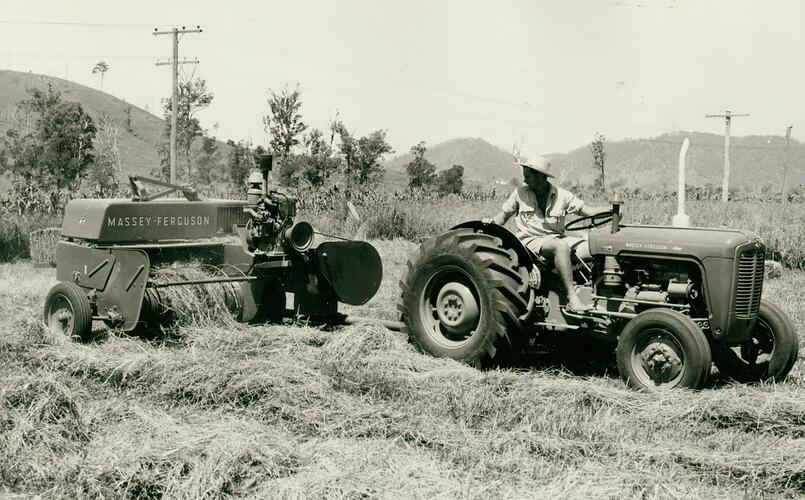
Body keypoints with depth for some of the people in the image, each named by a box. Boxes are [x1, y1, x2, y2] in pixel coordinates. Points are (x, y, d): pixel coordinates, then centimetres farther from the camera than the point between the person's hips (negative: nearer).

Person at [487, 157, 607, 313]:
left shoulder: (562, 195, 5)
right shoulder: (520, 193, 4)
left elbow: (586, 210, 2)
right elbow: (504, 214, 11)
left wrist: (611, 211, -13)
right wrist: (492, 223, -10)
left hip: (558, 238, 3)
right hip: (532, 241, -3)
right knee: (561, 246, -37)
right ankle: (571, 297, -39)